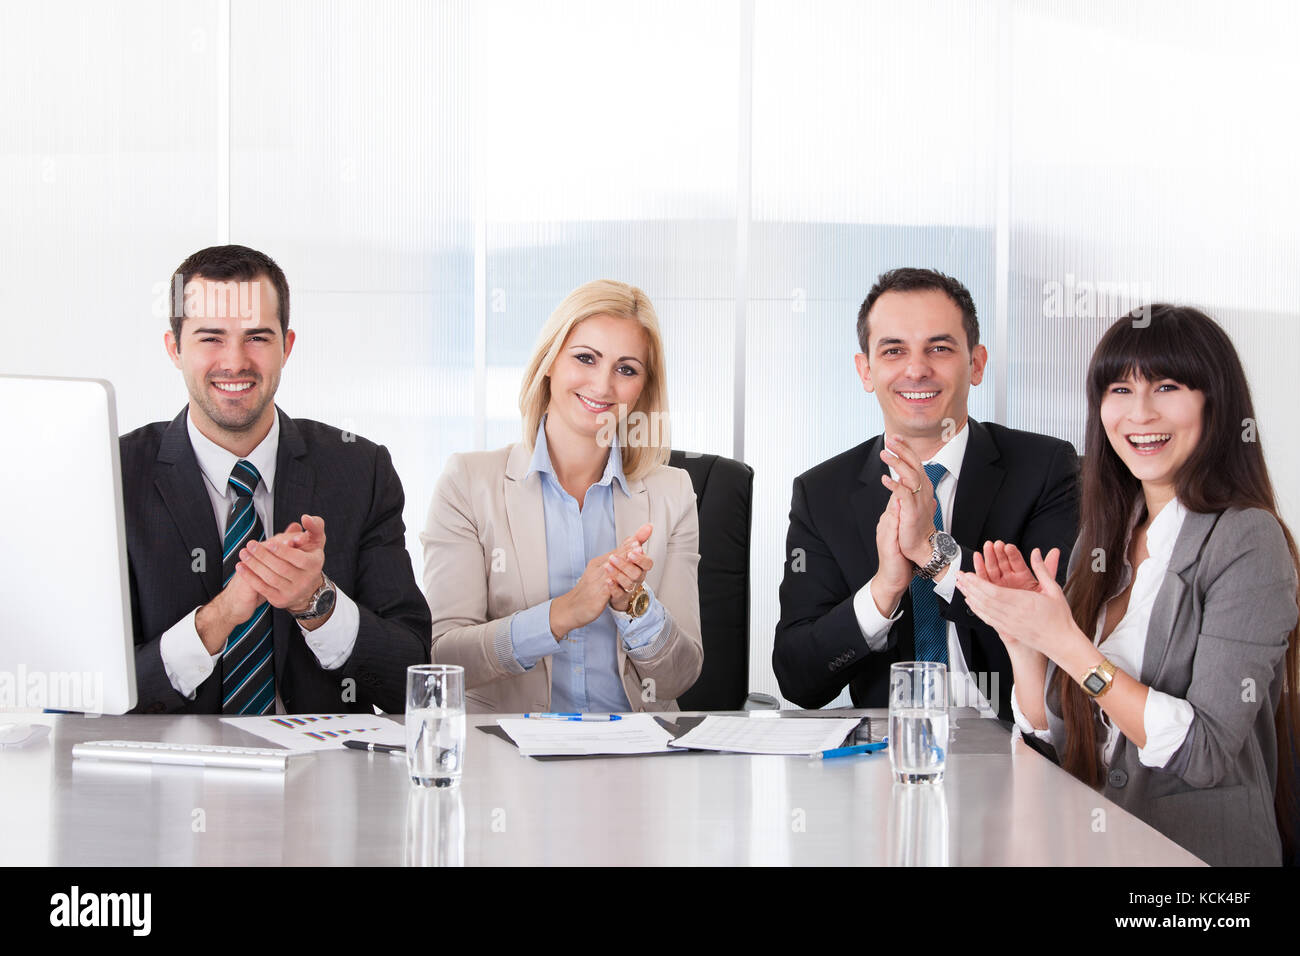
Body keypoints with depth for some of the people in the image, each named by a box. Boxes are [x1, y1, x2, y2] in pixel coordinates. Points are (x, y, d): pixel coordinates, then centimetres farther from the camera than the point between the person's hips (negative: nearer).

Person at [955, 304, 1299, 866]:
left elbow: (1205, 753, -16)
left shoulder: (1246, 541, -9)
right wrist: (1021, 638, -6)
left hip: (1204, 850, -6)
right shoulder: (1100, 541, 11)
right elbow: (1054, 736, 11)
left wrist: (1066, 642, -19)